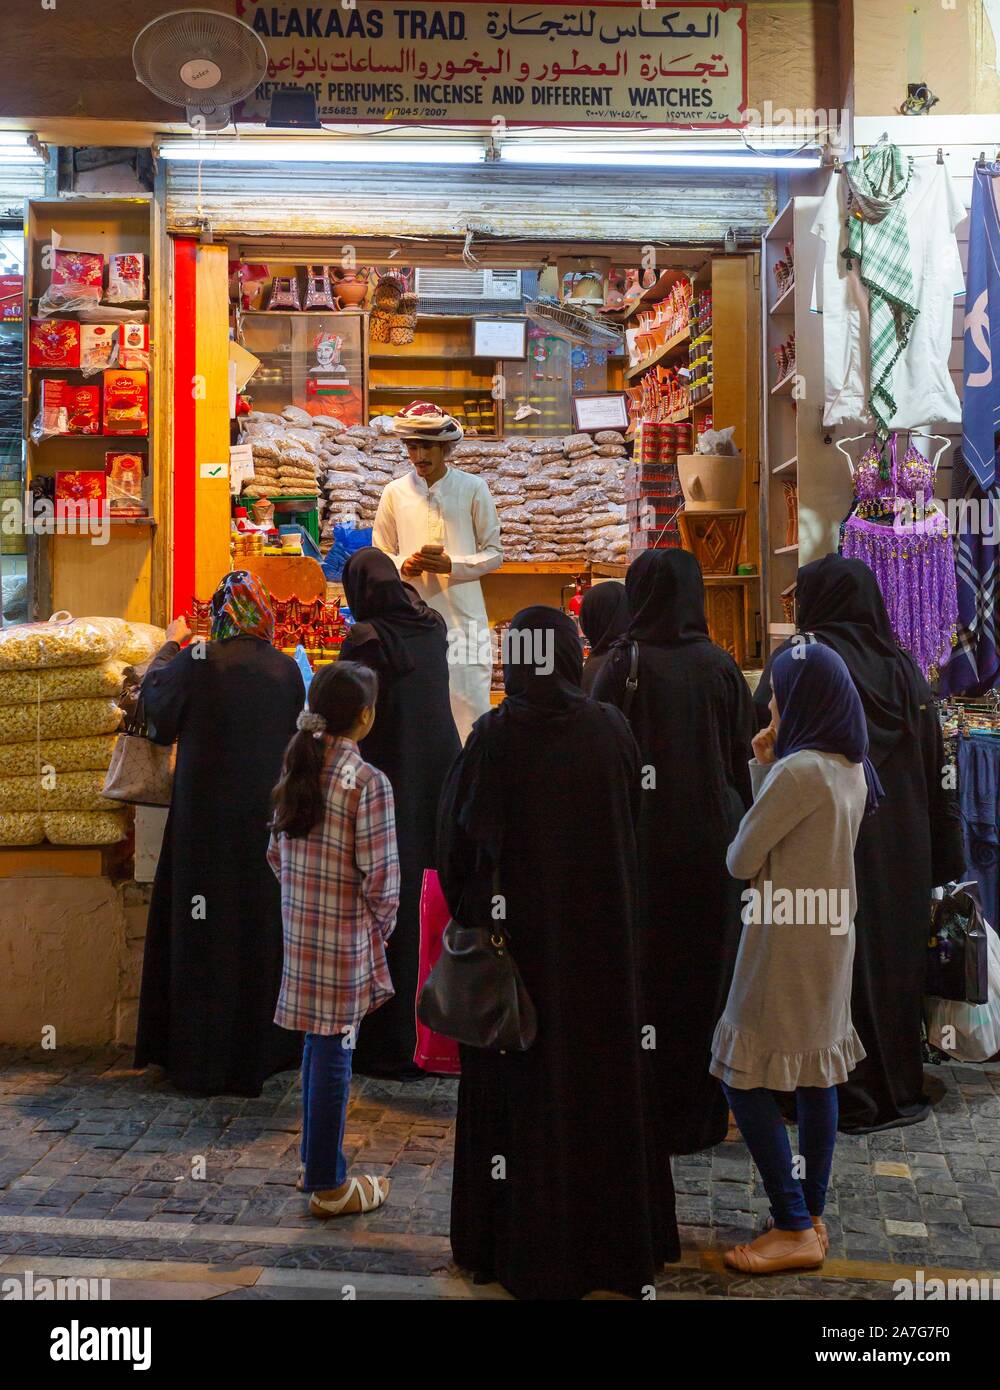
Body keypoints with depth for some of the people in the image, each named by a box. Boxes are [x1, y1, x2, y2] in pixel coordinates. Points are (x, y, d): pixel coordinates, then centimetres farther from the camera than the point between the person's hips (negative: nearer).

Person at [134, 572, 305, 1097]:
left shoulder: (197, 663, -12)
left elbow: (154, 698, 7)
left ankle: (201, 1058, 15)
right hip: (269, 814, 3)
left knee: (205, 930, 7)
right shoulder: (286, 669, -3)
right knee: (263, 922, 14)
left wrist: (170, 646, 22)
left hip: (207, 814, -3)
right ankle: (264, 1048, 24)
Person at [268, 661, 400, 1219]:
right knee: (334, 1055, 4)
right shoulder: (369, 783, -18)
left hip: (299, 929, 7)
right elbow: (380, 878, -16)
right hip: (346, 938, -7)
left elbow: (278, 852, 9)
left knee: (319, 1045, 19)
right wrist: (381, 930, 0)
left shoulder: (297, 769, 3)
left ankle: (319, 1163, 33)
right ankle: (329, 1187, 17)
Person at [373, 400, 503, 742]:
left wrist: (451, 564, -13)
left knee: (471, 709, -1)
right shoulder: (395, 492, 6)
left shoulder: (473, 489, 2)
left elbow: (493, 554, 4)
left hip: (463, 617, -1)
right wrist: (406, 565, -11)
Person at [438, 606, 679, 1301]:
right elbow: (633, 819, 5)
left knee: (523, 1083, 8)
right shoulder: (611, 727, -5)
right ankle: (617, 1234, 27)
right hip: (602, 925, 3)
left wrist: (465, 906, 6)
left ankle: (523, 1246, 19)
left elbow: (457, 834, -8)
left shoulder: (495, 735, -13)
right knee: (603, 1068, 15)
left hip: (519, 929, -3)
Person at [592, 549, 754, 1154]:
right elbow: (743, 759, 3)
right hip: (713, 844, 3)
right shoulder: (722, 666, -1)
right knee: (708, 974, 13)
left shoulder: (626, 664, -10)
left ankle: (645, 1114, 15)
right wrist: (741, 832, 13)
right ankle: (703, 1114, 23)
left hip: (646, 841, -3)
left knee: (646, 975, 8)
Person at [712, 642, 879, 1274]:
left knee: (747, 1080, -1)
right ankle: (813, 1217, 23)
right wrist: (765, 768, 4)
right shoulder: (851, 769, 7)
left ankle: (794, 1228, 3)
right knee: (817, 1074, 14)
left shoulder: (800, 771, -21)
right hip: (832, 937, 9)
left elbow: (741, 860, -15)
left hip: (785, 941, -9)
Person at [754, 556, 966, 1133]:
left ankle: (845, 1098, 11)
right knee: (895, 951, 14)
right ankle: (900, 1089, 25)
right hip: (902, 846, 5)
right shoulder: (904, 664, 5)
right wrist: (946, 860, 11)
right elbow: (937, 765, 6)